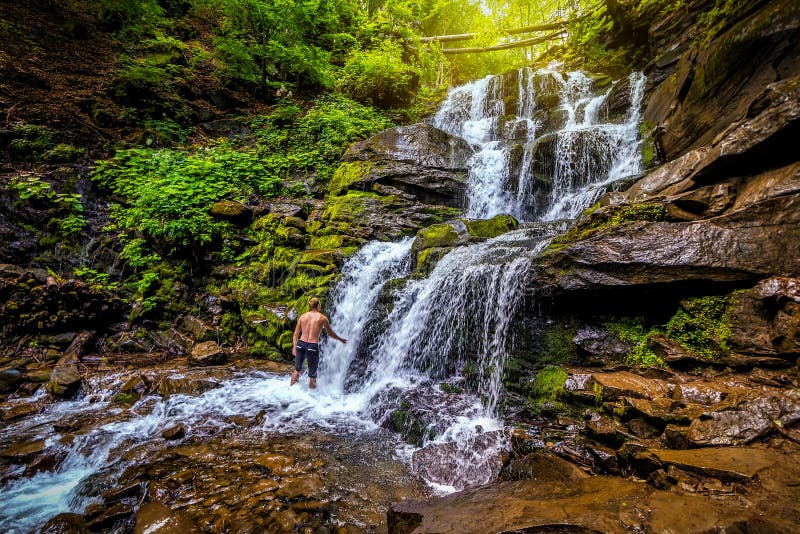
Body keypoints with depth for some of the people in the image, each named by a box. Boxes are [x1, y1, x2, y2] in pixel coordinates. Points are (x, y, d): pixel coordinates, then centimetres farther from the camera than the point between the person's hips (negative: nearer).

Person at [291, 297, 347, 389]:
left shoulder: (302, 316, 10)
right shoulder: (322, 318, 2)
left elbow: (296, 334, 8)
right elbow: (330, 333, 13)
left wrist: (294, 346, 12)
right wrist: (341, 339, 28)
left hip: (301, 344, 4)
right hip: (313, 346, -4)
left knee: (297, 370, 22)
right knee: (312, 375, 9)